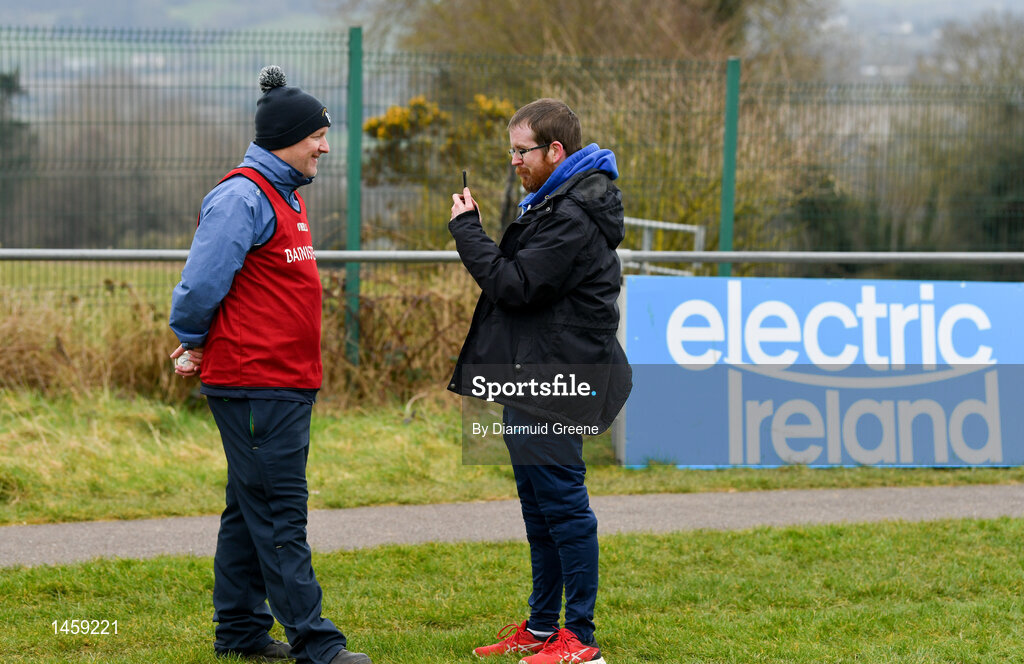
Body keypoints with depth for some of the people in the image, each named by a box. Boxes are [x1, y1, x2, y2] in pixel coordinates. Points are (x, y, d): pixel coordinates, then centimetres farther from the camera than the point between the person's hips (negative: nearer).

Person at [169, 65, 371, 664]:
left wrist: (199, 345, 16)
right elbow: (203, 281, -19)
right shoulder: (243, 198, -15)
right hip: (253, 383, -10)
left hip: (287, 383, 10)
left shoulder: (286, 196, 17)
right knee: (279, 512, -7)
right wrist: (195, 346, -4)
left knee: (254, 508, 14)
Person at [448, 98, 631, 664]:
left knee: (563, 503, -7)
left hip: (555, 385, -11)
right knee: (539, 505, 16)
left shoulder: (573, 217, -18)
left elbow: (515, 284, -21)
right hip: (532, 382, 11)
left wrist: (465, 229, -13)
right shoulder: (555, 203, 17)